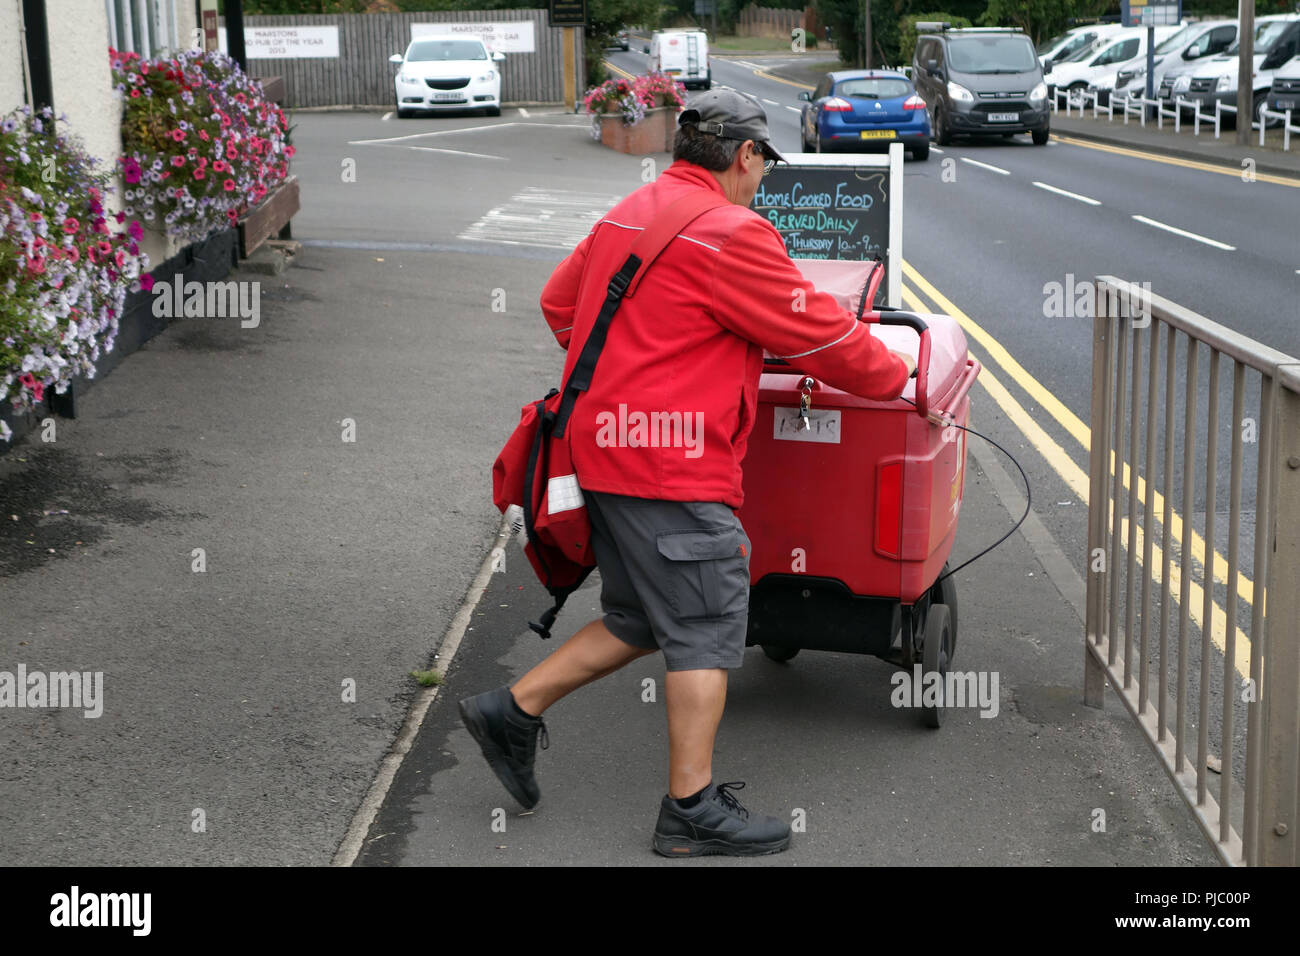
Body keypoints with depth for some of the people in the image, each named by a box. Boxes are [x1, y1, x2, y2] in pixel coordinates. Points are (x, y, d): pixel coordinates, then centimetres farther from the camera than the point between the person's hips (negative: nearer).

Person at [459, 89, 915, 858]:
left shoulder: (626, 216, 14)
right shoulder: (731, 234, -13)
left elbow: (560, 303, 24)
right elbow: (824, 335, -9)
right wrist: (897, 376, 7)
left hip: (605, 445, 9)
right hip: (671, 469, -9)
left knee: (640, 621, 19)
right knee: (706, 629, 0)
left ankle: (513, 711, 21)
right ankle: (691, 808, 6)